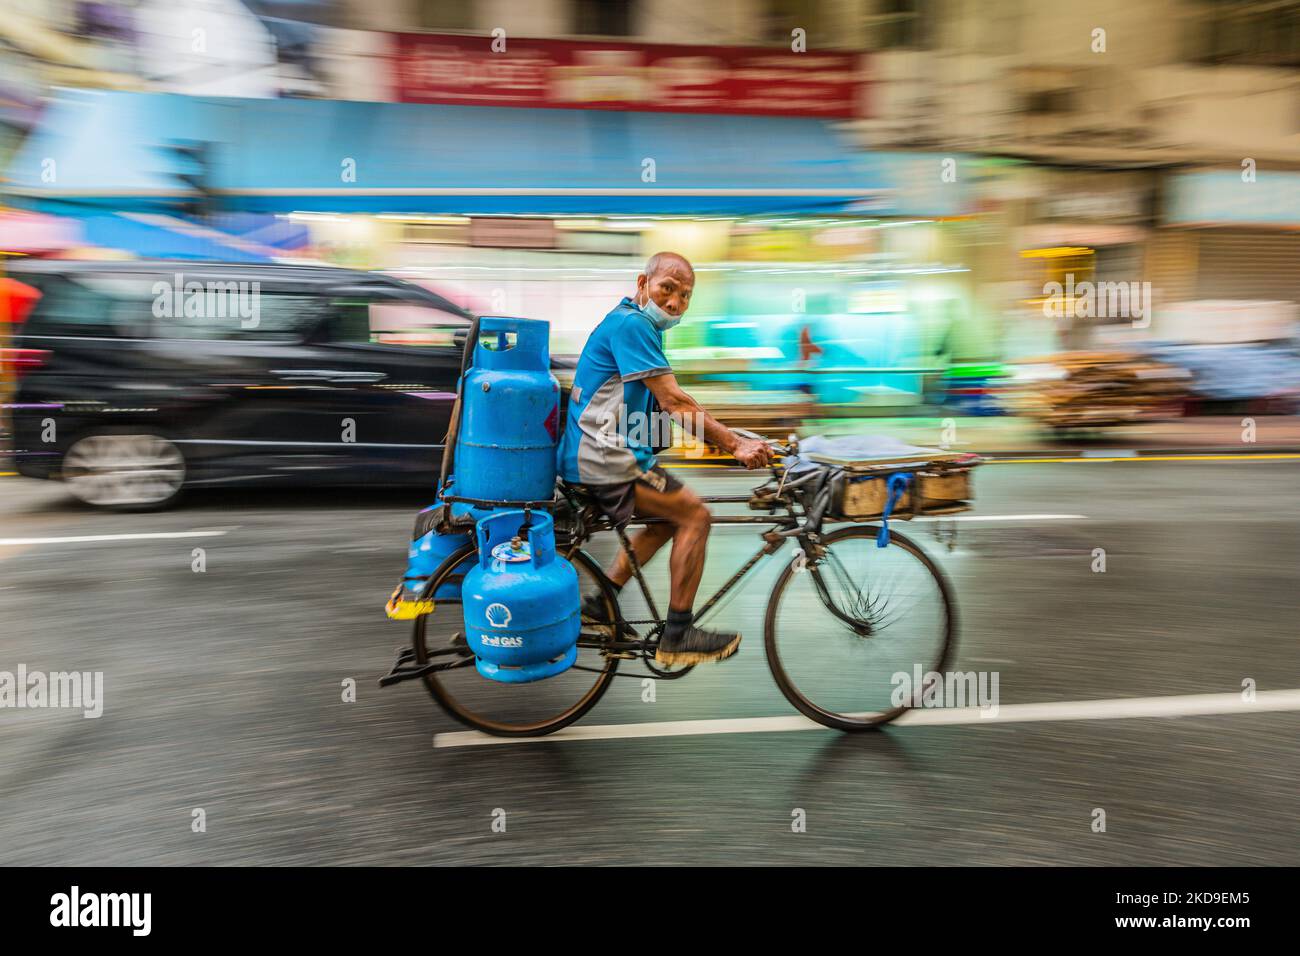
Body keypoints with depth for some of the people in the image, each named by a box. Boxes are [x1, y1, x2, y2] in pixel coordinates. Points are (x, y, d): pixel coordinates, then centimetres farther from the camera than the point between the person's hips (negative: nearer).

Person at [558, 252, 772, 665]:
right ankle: (678, 636, -2)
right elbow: (675, 401, -21)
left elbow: (665, 403, 18)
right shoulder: (631, 324, -15)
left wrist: (733, 440, 11)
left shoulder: (644, 326, 18)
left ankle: (601, 602, 22)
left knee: (671, 518, 21)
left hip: (599, 454, 11)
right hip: (603, 459, -11)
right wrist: (735, 445, -19)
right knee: (695, 515, -9)